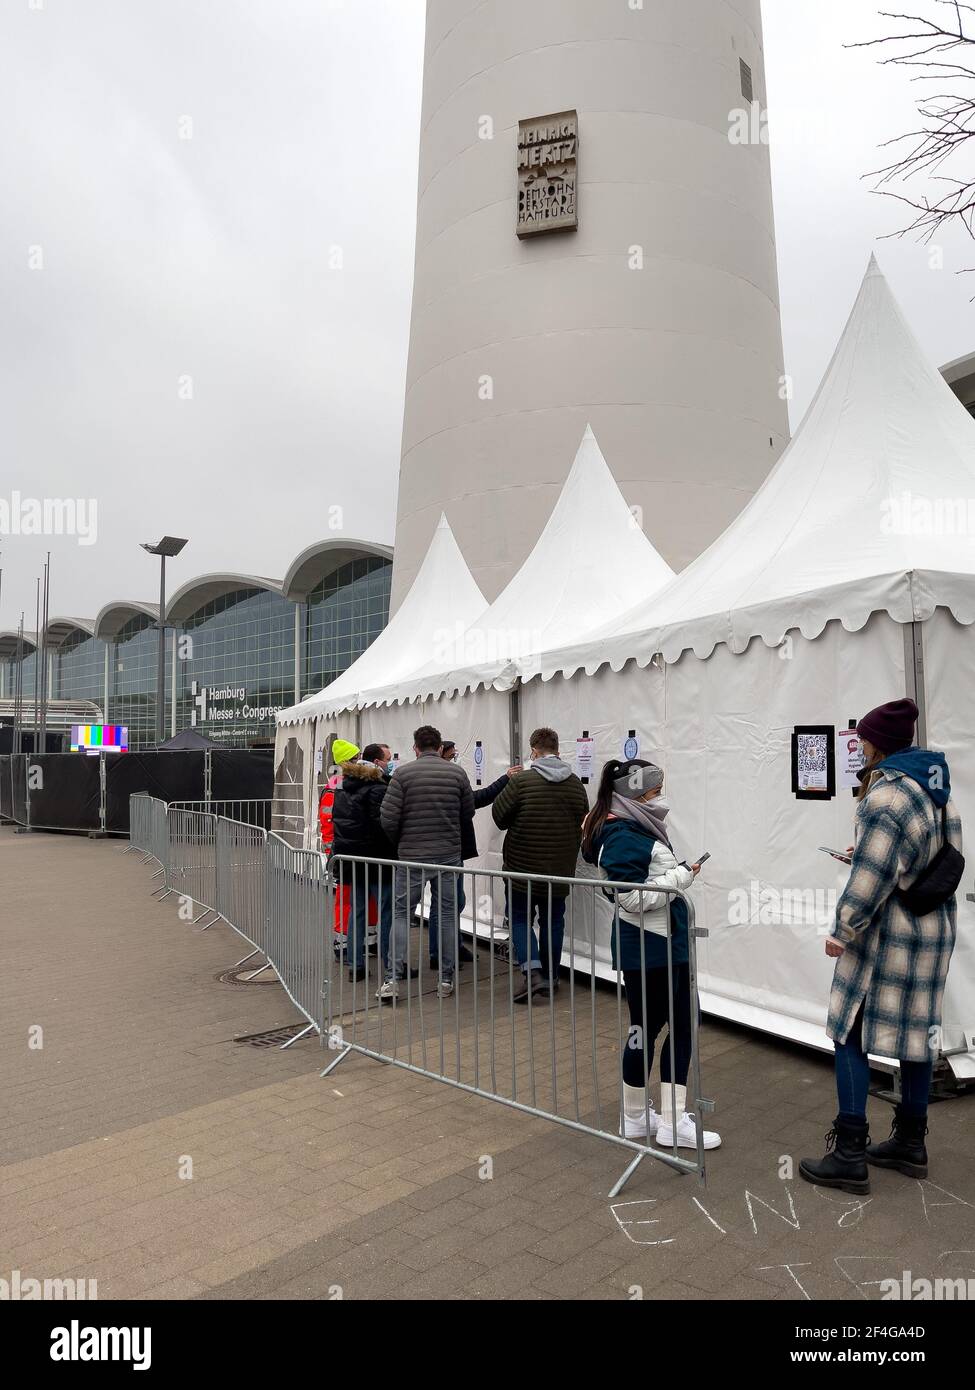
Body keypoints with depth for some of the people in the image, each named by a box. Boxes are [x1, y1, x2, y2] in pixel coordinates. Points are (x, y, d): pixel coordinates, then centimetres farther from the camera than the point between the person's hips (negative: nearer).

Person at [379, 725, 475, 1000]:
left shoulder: (403, 774, -7)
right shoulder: (457, 773, 0)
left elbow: (388, 819, -10)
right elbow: (468, 812, 7)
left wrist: (399, 844, 8)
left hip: (412, 856, -2)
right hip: (449, 855, 2)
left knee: (401, 914, 9)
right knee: (447, 915, 11)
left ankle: (392, 979, 4)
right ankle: (446, 979, 15)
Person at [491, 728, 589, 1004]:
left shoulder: (521, 780, -15)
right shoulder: (576, 784, -1)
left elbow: (498, 814, -8)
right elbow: (583, 822, 7)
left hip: (523, 867, -4)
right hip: (561, 868, 4)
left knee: (520, 918, 9)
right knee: (553, 921, 15)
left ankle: (532, 970, -8)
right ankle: (550, 978, 21)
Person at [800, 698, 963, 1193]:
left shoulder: (886, 794, -20)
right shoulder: (935, 788, 9)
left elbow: (871, 879, -23)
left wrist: (843, 931, -14)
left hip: (887, 935, -9)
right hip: (933, 930, 9)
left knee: (851, 1034, 0)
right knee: (917, 1031, 16)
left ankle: (849, 1155, 4)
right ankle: (910, 1143, 28)